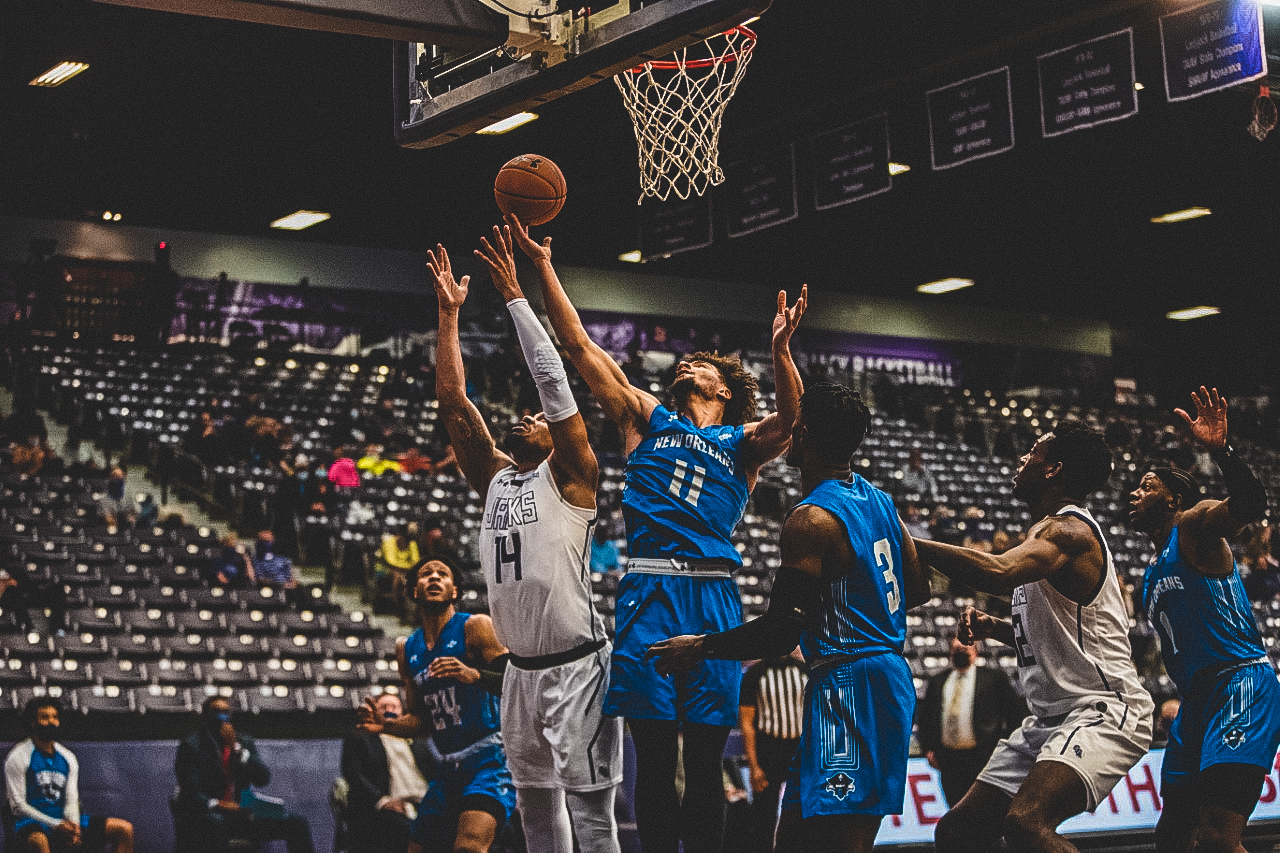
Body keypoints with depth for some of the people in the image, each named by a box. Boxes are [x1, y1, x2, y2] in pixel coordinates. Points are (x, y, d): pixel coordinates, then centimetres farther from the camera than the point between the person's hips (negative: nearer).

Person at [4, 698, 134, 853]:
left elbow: (71, 801, 11)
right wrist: (55, 825, -19)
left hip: (63, 821, 7)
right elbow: (17, 805, -9)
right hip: (33, 824, -7)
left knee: (125, 829, -4)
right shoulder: (18, 757, -3)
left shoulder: (68, 757, 15)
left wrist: (74, 826, -12)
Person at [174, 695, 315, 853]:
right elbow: (190, 791, -9)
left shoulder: (245, 742, 15)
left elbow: (264, 779, 2)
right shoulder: (191, 745, 0)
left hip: (242, 815, 5)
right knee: (216, 823, -42)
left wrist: (236, 748, -9)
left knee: (297, 824, -10)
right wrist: (218, 805, -27)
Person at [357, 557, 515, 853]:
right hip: (447, 770, 7)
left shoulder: (475, 626, -5)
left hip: (490, 761, -7)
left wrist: (475, 675, -30)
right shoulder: (406, 648, 15)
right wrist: (385, 725, 3)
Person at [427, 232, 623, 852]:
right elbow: (452, 401, 10)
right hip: (522, 669, 7)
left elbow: (552, 381, -11)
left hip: (576, 666, -7)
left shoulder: (569, 477, -2)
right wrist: (449, 314, 7)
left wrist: (514, 295, -10)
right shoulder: (494, 476, 14)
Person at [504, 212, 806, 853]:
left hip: (713, 594, 0)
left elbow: (789, 418, -7)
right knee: (655, 754, -3)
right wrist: (542, 266, 10)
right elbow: (579, 346, 15)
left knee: (705, 756, 0)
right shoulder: (646, 417, 20)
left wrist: (780, 350, -25)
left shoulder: (744, 441, 16)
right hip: (649, 590, 0)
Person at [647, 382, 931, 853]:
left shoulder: (811, 520, -17)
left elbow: (780, 633, -20)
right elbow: (918, 590, 19)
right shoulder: (879, 500, 11)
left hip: (847, 687, -10)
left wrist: (699, 648, -7)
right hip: (889, 676, 10)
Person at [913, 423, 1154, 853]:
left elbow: (999, 572, -34)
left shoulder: (1069, 529, -13)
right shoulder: (1046, 534, 19)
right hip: (1051, 717, 10)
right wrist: (992, 627, 11)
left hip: (1102, 710, -10)